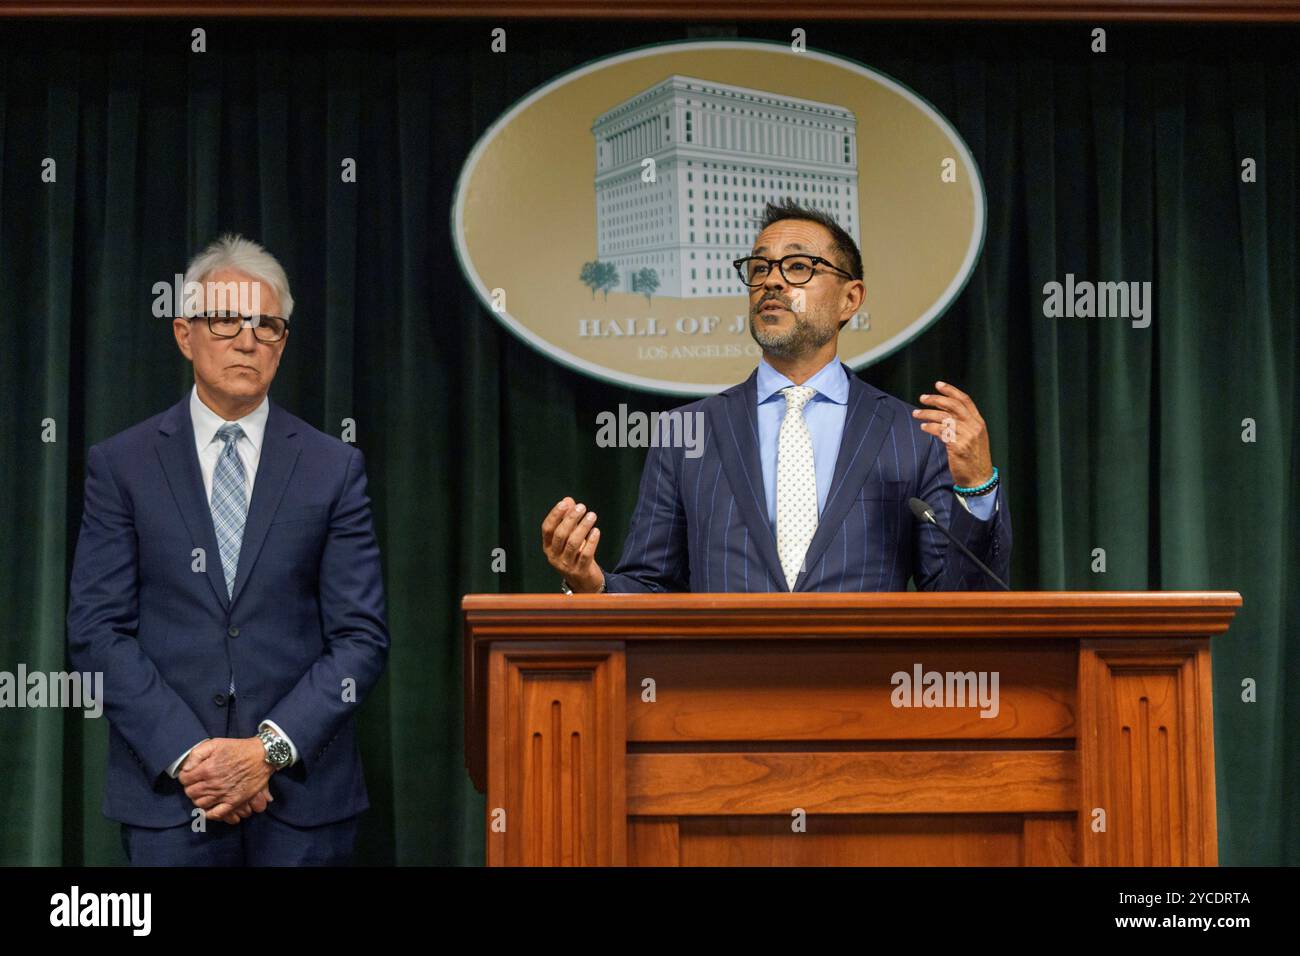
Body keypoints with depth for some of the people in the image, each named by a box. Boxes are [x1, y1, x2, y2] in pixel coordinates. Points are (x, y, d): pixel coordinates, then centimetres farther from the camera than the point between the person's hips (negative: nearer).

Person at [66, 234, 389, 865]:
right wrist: (186, 754, -12)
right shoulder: (119, 466, 3)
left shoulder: (333, 468, 4)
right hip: (166, 794, 0)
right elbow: (96, 630, -2)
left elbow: (361, 636, 0)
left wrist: (270, 749, -11)